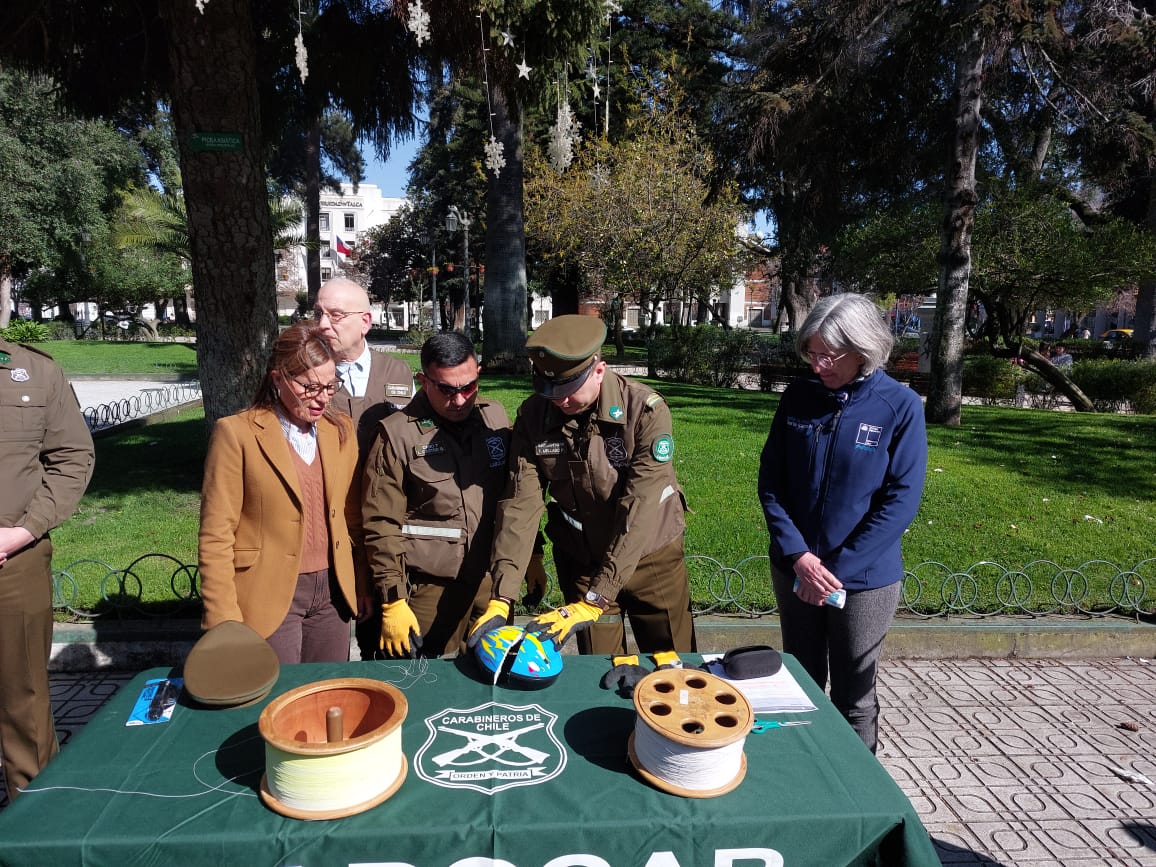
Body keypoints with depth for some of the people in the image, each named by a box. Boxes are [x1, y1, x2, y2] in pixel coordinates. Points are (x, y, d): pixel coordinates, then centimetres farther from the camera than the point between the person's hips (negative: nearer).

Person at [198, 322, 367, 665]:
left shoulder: (341, 429, 4)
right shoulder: (236, 433, -10)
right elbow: (215, 537, -9)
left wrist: (363, 581, 9)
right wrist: (224, 620, -10)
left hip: (333, 591, 4)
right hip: (269, 597, -4)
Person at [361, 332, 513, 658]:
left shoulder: (495, 417, 4)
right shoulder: (398, 434, -9)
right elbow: (382, 526, -8)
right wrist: (393, 601, -8)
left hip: (493, 582, 4)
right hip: (430, 591, -3)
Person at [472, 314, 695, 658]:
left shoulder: (646, 410, -24)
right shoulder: (533, 416, -13)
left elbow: (638, 512, -28)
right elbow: (519, 505, -16)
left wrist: (593, 602, -31)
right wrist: (500, 599, -24)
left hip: (652, 558, -2)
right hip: (582, 563, 2)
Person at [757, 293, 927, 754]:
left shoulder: (900, 406, -11)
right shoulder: (798, 396, -3)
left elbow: (901, 500, -13)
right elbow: (770, 479, -1)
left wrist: (837, 570, -16)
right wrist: (798, 556, -13)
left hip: (864, 580, -3)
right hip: (793, 571, 3)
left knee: (853, 699, 13)